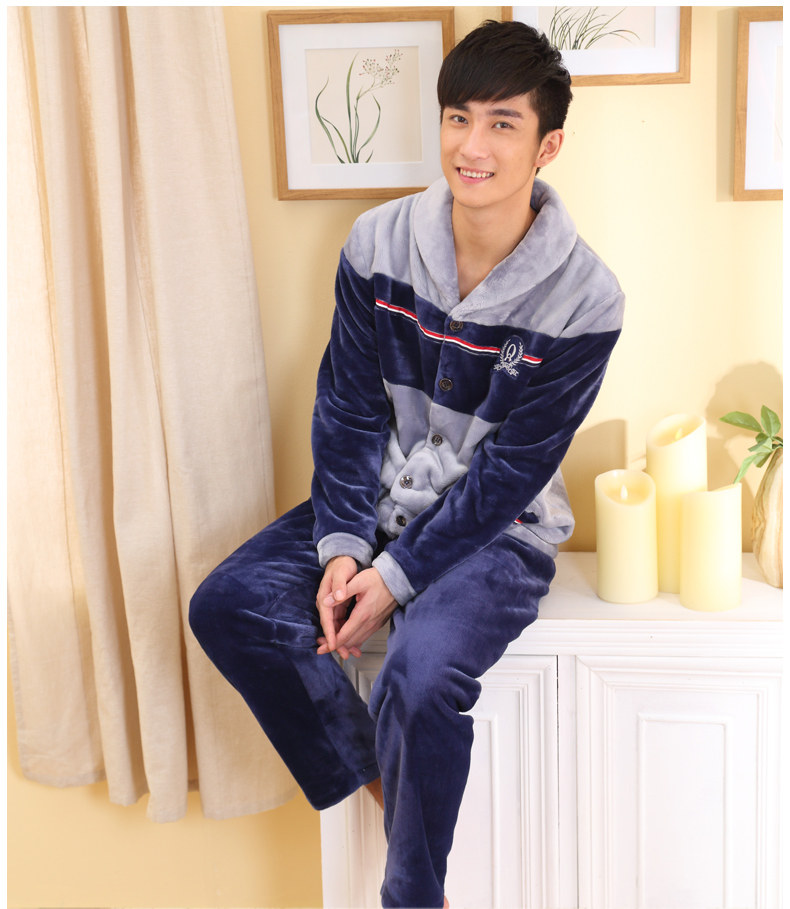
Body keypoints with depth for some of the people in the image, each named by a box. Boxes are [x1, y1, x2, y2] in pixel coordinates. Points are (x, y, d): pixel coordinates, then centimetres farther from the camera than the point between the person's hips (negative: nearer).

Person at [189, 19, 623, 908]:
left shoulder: (583, 297, -18)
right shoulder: (379, 242, -7)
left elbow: (509, 469, -16)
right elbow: (349, 407, -3)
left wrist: (399, 574, -21)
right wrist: (342, 545, -13)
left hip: (498, 530, -4)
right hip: (381, 498, 5)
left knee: (421, 676, -30)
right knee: (226, 604, -14)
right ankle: (376, 774, 6)